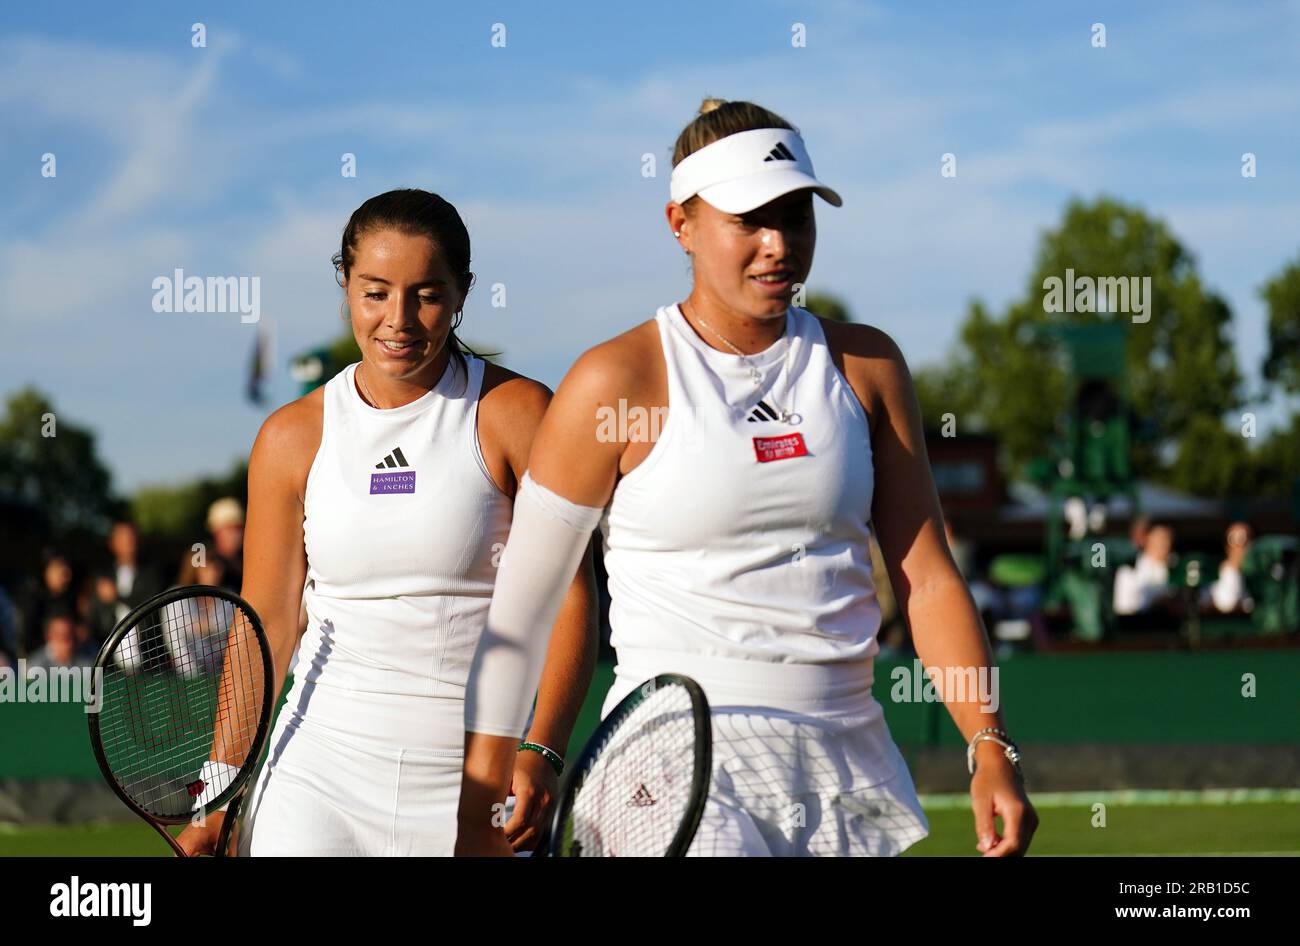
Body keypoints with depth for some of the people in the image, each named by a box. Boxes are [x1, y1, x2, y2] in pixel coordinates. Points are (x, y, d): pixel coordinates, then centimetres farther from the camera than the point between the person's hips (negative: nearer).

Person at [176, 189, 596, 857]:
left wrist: (538, 751, -19)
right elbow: (266, 622, 8)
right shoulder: (292, 437, 5)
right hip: (320, 775, 2)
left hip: (476, 781, -2)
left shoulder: (517, 414, -3)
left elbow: (570, 600, -6)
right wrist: (220, 799, 4)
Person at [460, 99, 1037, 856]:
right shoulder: (618, 382, -4)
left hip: (848, 762, 5)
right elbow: (519, 606, 0)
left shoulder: (866, 366, 9)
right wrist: (479, 808, 0)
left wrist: (992, 748, -4)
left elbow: (927, 576, 7)